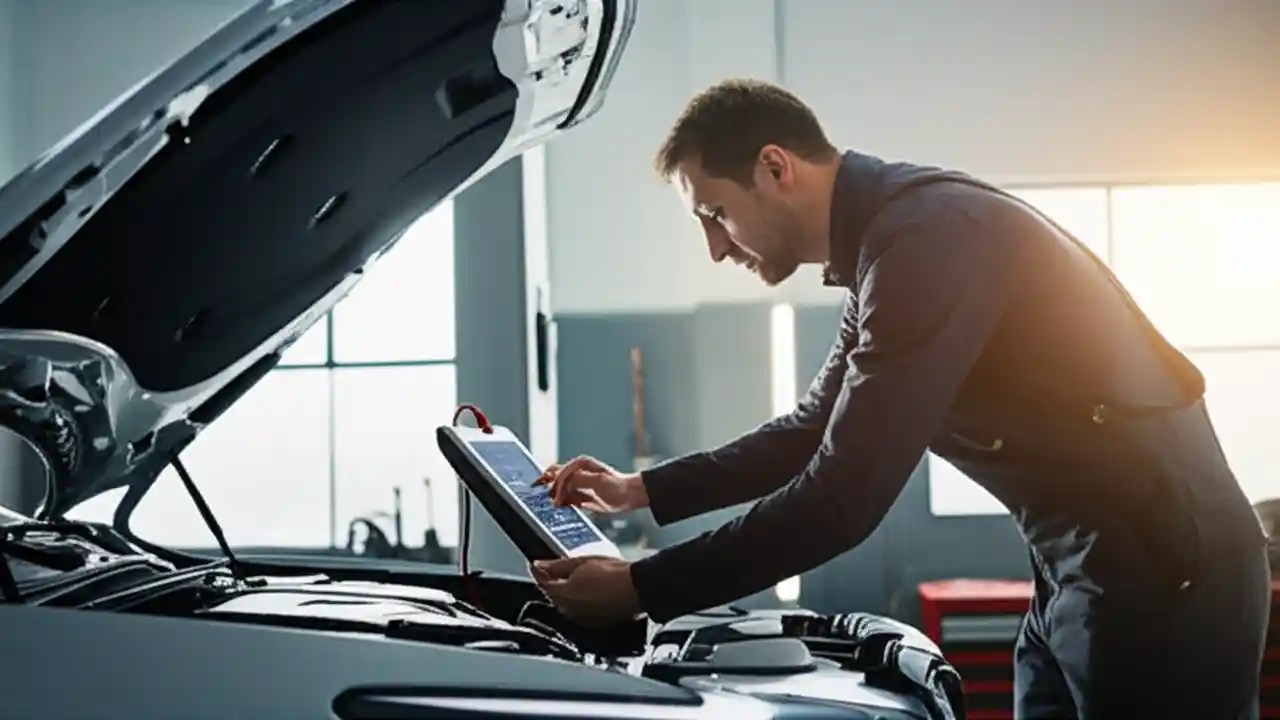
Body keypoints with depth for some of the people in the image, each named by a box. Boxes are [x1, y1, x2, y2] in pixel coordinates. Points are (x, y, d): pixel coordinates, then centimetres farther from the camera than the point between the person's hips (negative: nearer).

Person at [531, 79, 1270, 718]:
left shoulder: (925, 235, -21)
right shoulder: (885, 241, 11)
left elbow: (842, 500, -23)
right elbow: (817, 432, 23)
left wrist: (639, 589, -16)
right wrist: (645, 491, 17)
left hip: (1160, 568, -10)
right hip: (1087, 565, 10)